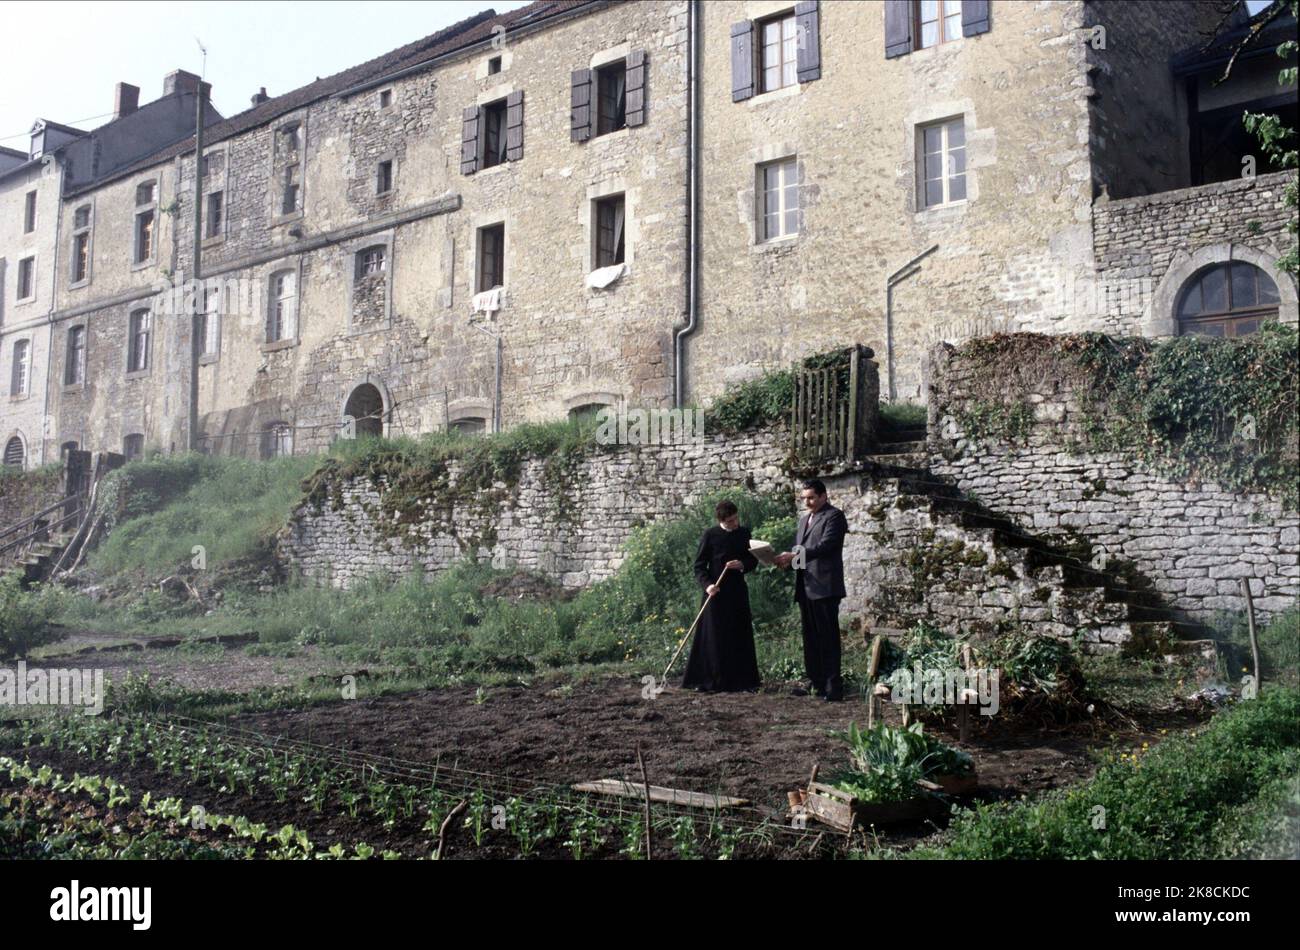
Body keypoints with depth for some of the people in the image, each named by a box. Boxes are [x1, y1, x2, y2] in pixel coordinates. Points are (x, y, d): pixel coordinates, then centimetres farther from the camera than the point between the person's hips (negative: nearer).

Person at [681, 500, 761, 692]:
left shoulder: (744, 533, 8)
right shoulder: (710, 535, -3)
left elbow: (753, 560, 14)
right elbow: (699, 565, -2)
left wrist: (743, 564, -8)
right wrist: (707, 584, -18)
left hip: (738, 591, 4)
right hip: (716, 591, -4)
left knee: (741, 636, 6)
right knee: (714, 638, -2)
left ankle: (740, 680, 14)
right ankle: (714, 682, 4)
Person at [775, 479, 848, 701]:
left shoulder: (834, 516, -4)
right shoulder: (805, 520, 22)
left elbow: (825, 546, -17)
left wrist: (795, 556, -22)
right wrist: (788, 561, 1)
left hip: (825, 588, -8)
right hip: (806, 588, 8)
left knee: (828, 639, -7)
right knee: (811, 638, 10)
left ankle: (833, 688, -6)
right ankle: (816, 683, 17)